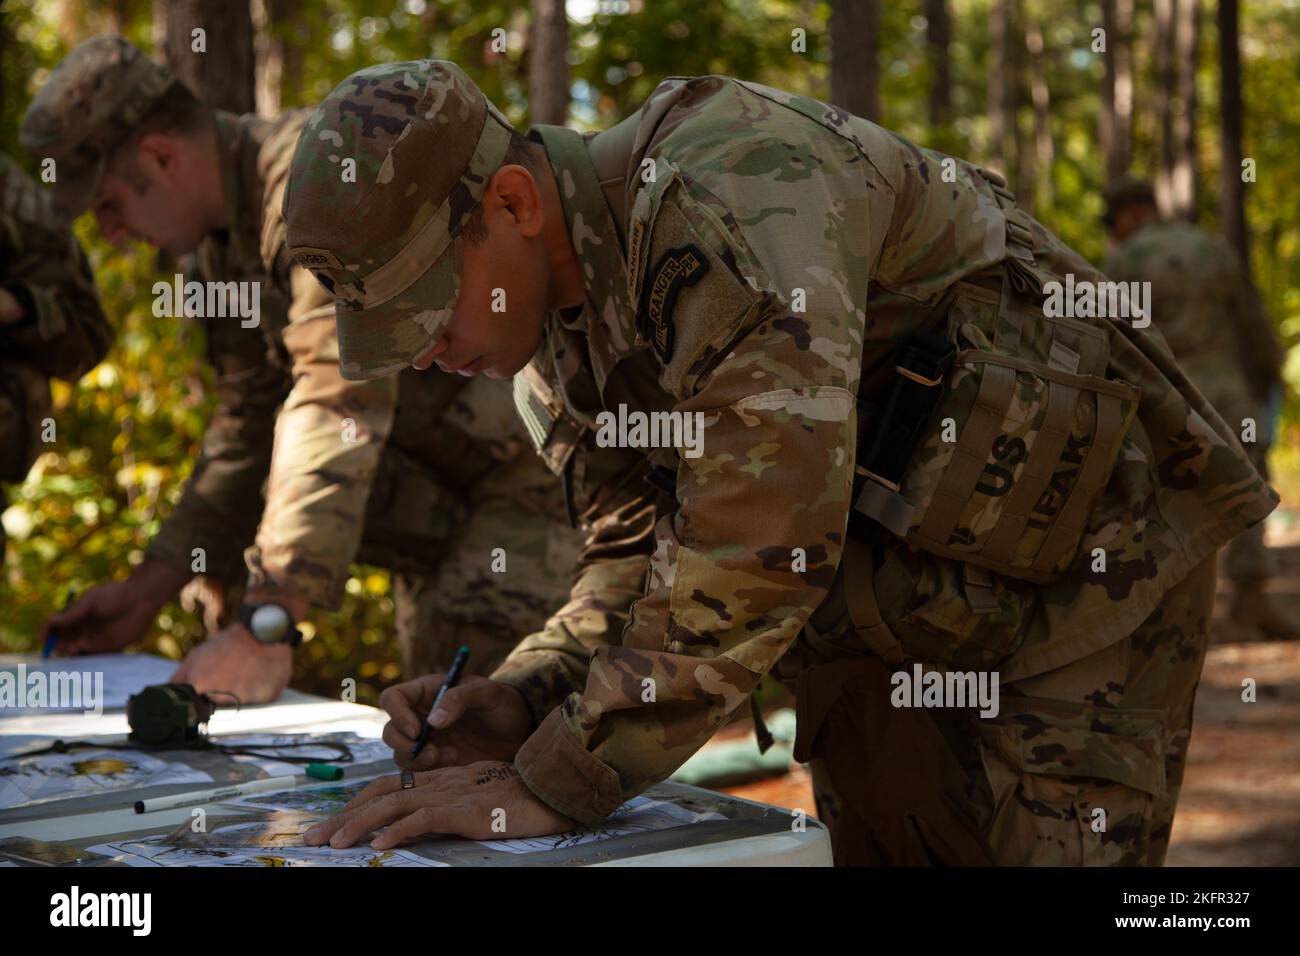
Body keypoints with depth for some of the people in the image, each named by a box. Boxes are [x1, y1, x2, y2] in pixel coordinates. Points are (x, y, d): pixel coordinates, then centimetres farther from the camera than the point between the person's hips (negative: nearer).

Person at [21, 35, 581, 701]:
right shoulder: (230, 239, 9)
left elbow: (344, 403, -35)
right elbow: (249, 427, 16)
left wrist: (267, 623, -38)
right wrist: (149, 589, 7)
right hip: (453, 496, 10)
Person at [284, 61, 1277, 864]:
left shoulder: (729, 185, -29)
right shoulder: (557, 338, 1)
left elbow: (759, 540, -35)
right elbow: (640, 551, 6)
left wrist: (556, 780, -32)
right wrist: (523, 701, -14)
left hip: (1075, 566, -8)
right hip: (889, 609, 8)